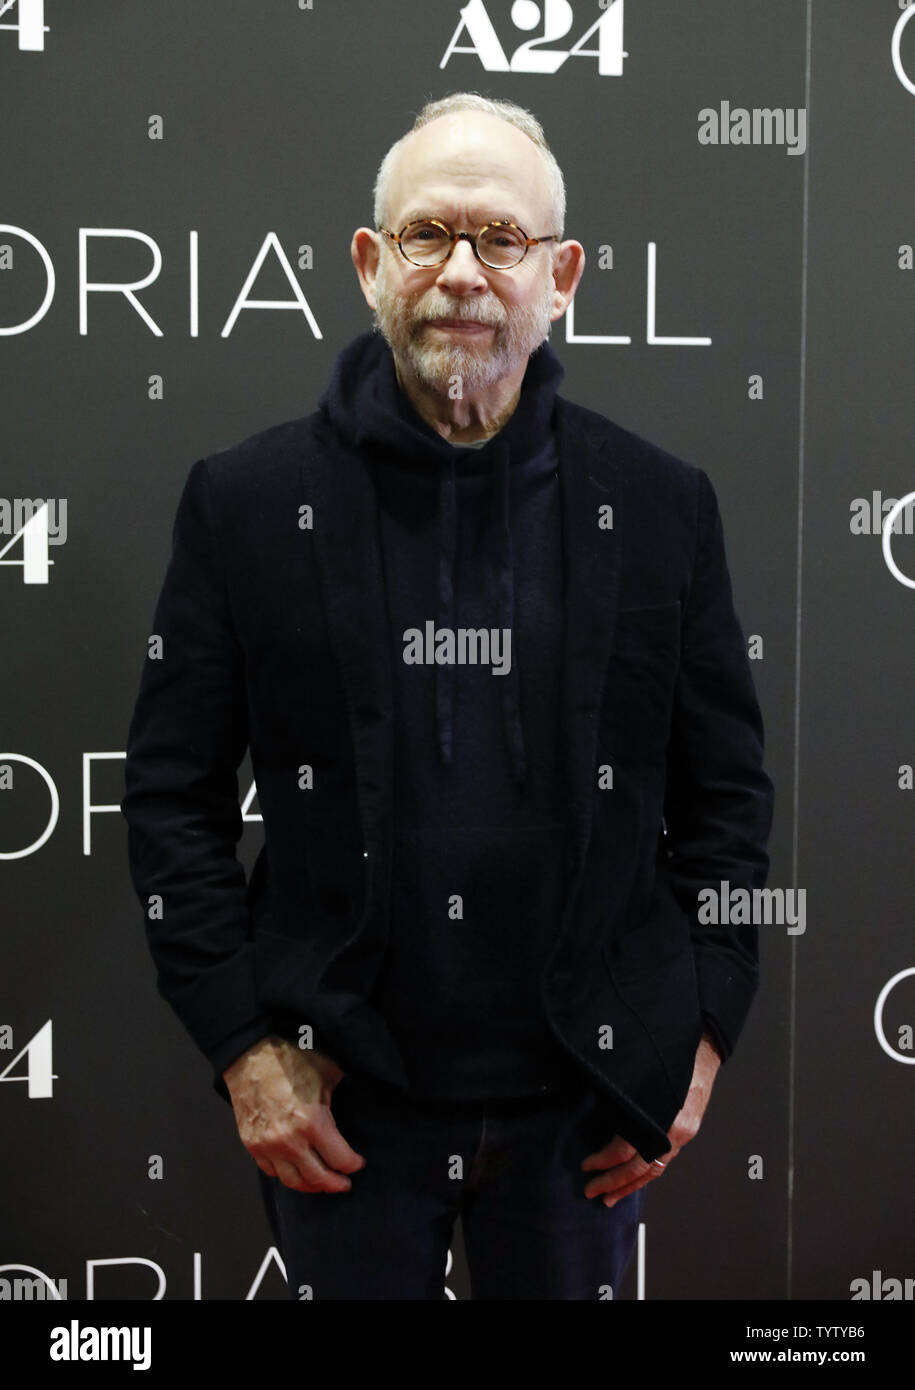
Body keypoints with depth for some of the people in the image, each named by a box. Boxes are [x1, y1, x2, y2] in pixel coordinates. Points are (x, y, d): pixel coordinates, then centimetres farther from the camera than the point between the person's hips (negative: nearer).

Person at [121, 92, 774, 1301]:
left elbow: (727, 791, 4)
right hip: (339, 1101, 0)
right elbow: (170, 793, -2)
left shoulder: (662, 505, -1)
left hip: (584, 1103, 1)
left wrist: (705, 1030, -1)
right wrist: (241, 1042, -7)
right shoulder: (244, 500, -4)